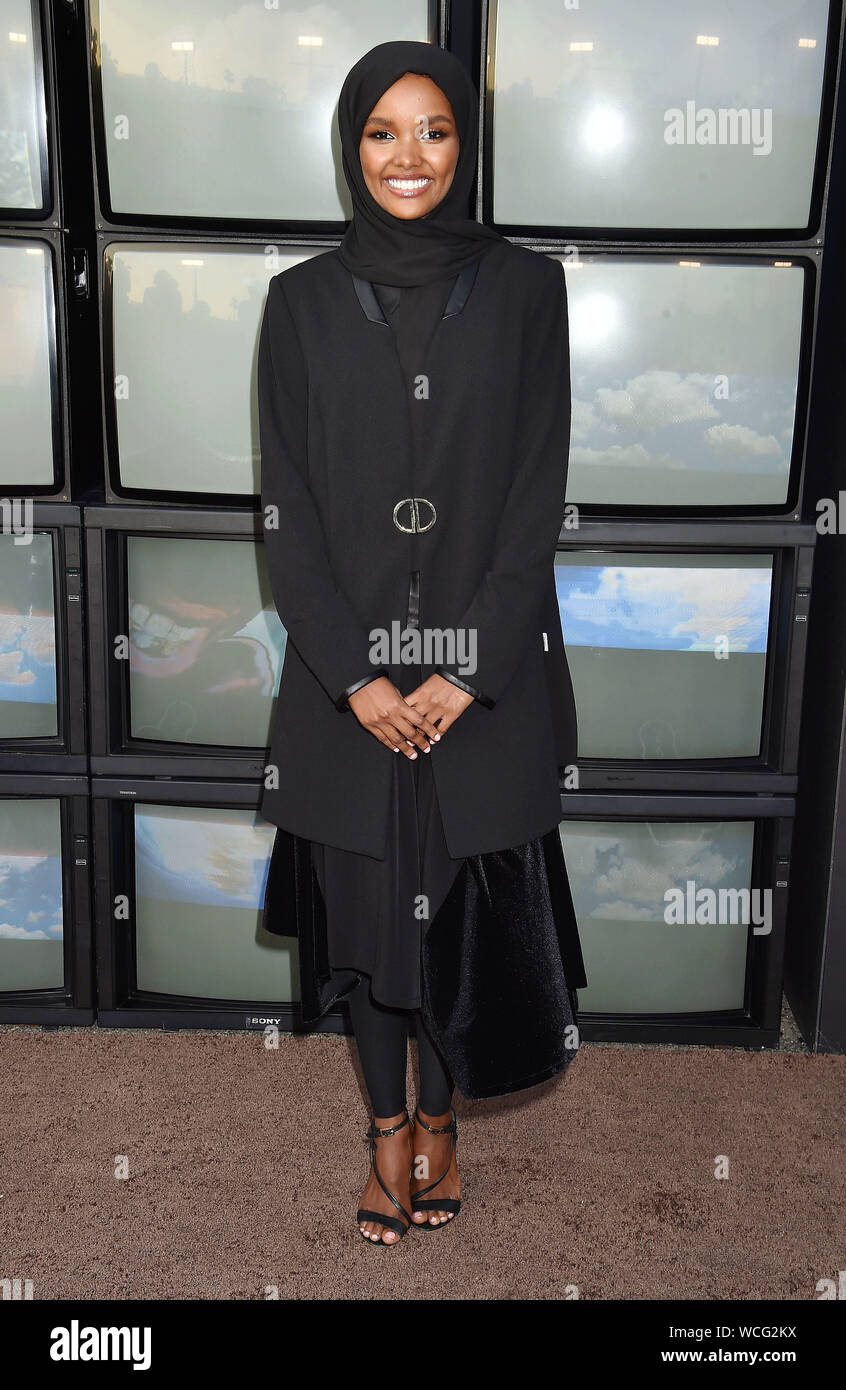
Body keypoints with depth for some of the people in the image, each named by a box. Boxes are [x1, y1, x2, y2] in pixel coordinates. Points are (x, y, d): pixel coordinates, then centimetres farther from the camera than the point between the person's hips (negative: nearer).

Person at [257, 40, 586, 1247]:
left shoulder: (524, 288, 0)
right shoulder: (303, 300, 2)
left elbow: (539, 494, -4)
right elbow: (287, 508, -1)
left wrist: (466, 672, -12)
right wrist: (356, 680, -10)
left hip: (487, 669, 0)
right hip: (347, 671, 1)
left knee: (467, 904, 9)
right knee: (363, 898, 11)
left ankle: (442, 1116, 33)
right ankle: (389, 1126, 32)